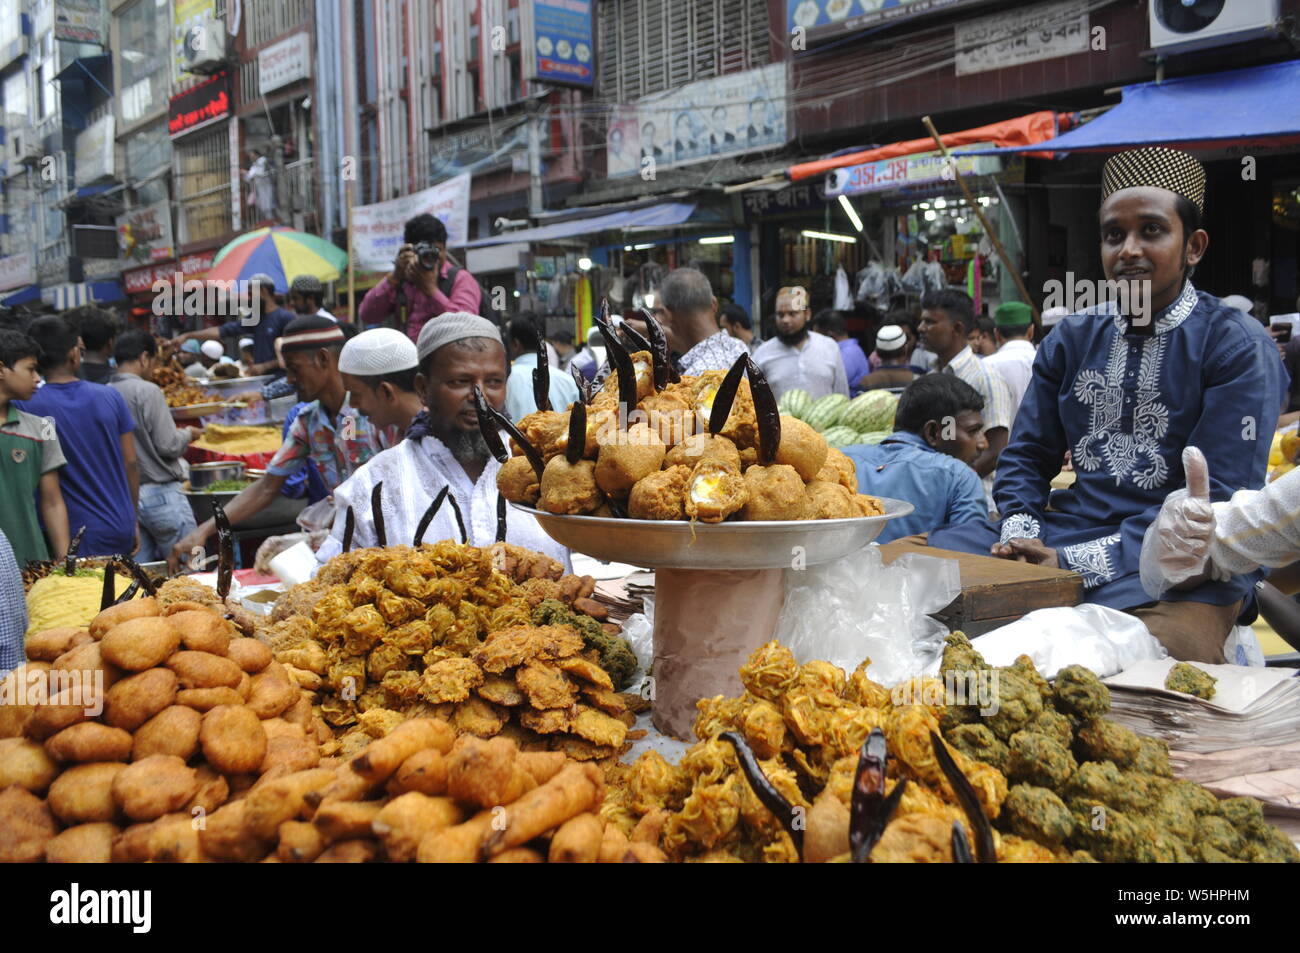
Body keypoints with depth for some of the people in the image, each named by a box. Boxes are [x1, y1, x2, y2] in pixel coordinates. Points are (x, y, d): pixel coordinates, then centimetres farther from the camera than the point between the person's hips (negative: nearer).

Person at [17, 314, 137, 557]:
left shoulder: (24, 407, -10)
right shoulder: (110, 397, -1)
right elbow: (131, 464, 4)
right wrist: (132, 521, 12)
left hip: (75, 535, -3)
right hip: (120, 528, 3)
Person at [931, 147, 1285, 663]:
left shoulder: (1238, 346, -3)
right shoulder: (1072, 338, 13)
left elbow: (1215, 501, -11)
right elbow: (1025, 458, 15)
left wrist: (1076, 563, -20)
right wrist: (1019, 538, -8)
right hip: (1069, 526, 5)